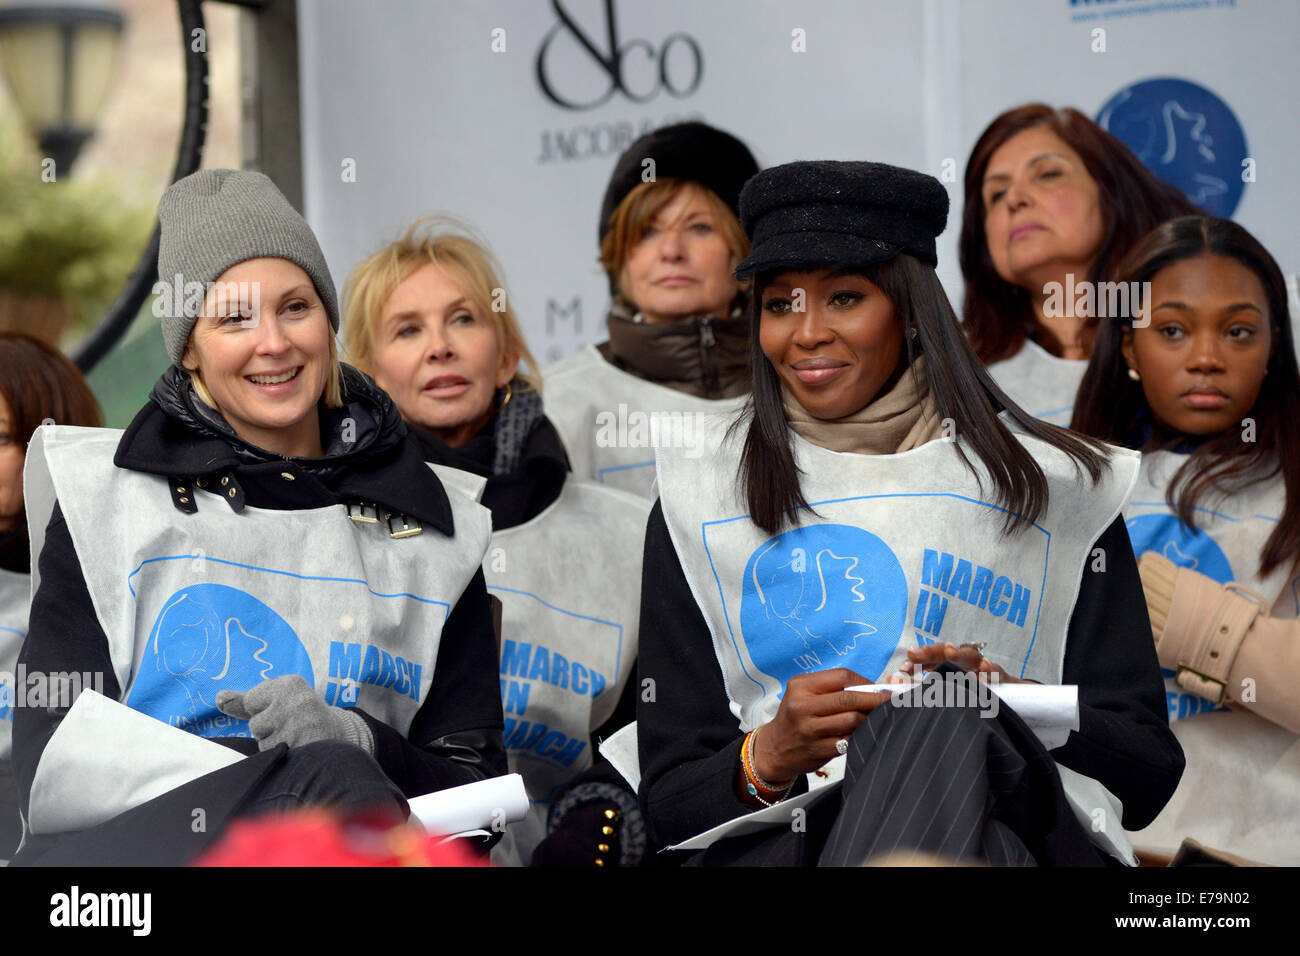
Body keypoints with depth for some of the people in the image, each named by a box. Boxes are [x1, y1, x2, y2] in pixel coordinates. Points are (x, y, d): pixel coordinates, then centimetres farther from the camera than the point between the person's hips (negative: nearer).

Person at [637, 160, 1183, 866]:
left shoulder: (1054, 484, 13)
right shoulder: (699, 496, 15)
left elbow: (1148, 773, 10)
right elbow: (667, 802, 10)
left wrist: (1011, 703, -10)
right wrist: (767, 759, -13)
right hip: (782, 835, -1)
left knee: (946, 720, -37)